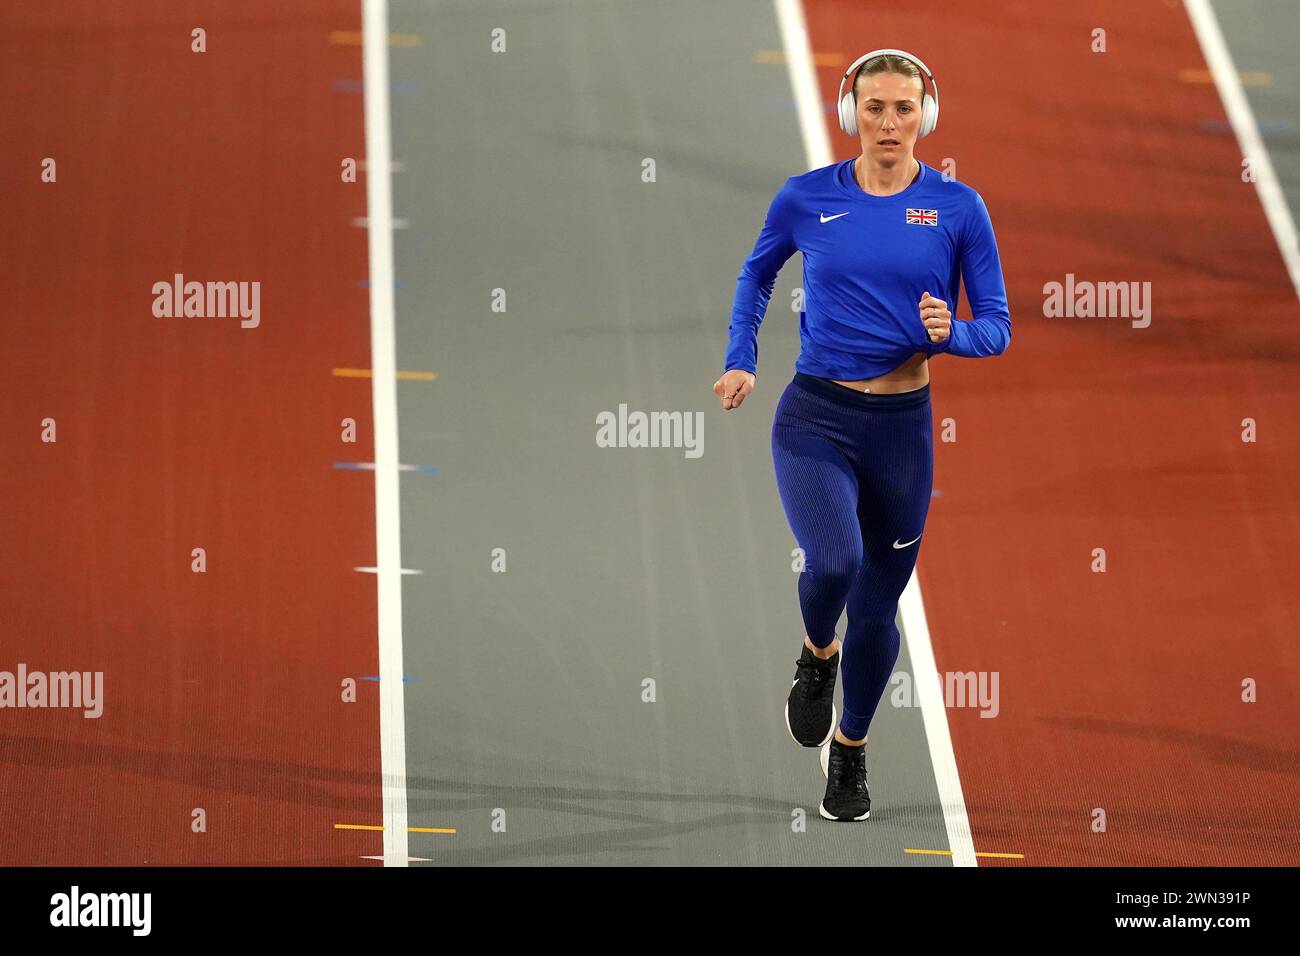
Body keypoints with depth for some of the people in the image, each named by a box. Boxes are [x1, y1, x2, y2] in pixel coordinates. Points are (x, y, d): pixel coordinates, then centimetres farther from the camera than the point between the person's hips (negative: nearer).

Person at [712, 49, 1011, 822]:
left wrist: (950, 332, -21)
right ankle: (818, 656, 10)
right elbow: (758, 272, 18)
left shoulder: (958, 207, -4)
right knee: (834, 562, -26)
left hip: (902, 426, 1)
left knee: (878, 605, 10)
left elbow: (997, 327, 0)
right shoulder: (807, 198, -2)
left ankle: (850, 749, 35)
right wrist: (741, 360, 8)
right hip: (816, 418, -1)